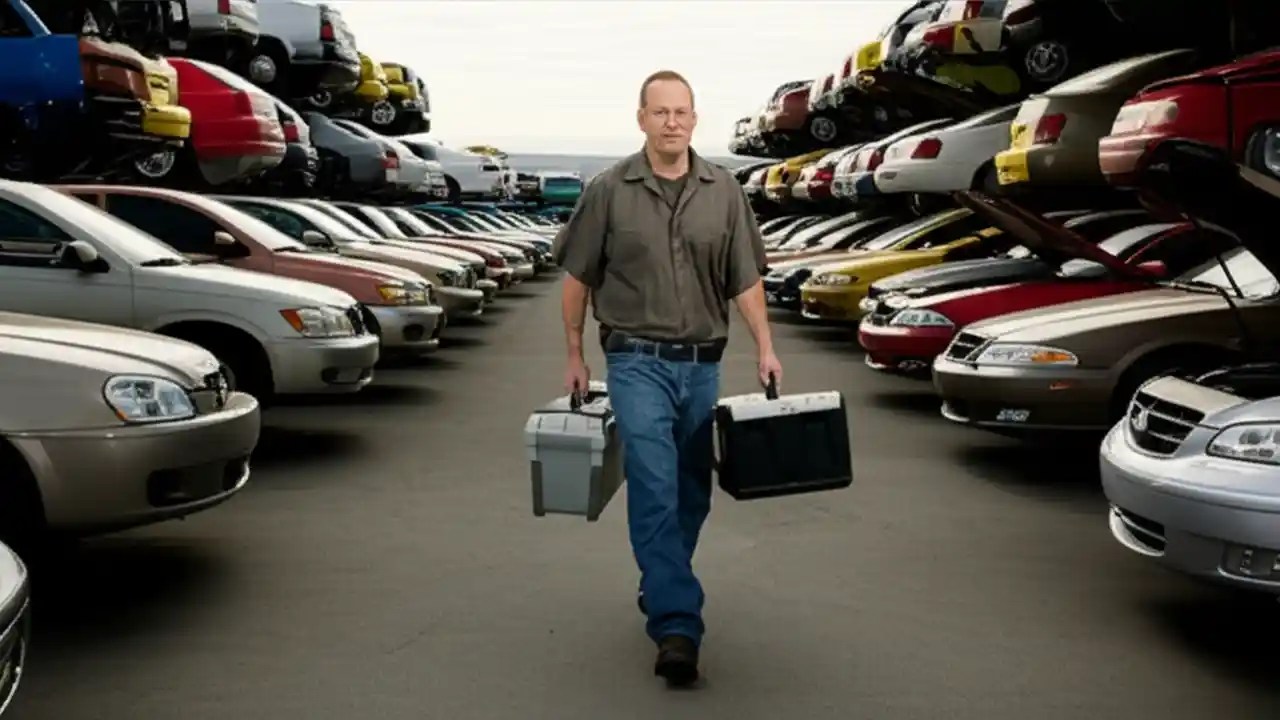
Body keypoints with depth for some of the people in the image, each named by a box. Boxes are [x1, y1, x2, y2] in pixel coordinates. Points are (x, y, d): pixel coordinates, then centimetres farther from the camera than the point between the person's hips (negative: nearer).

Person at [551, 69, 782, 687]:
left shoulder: (723, 191, 4)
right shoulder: (610, 190, -3)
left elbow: (745, 279, 7)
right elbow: (577, 278, 4)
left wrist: (765, 348, -1)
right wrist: (575, 357, 5)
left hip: (702, 364, 4)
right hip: (637, 362, -3)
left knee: (692, 492, 13)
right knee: (655, 490, -13)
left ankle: (660, 593, 33)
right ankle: (677, 627, -16)